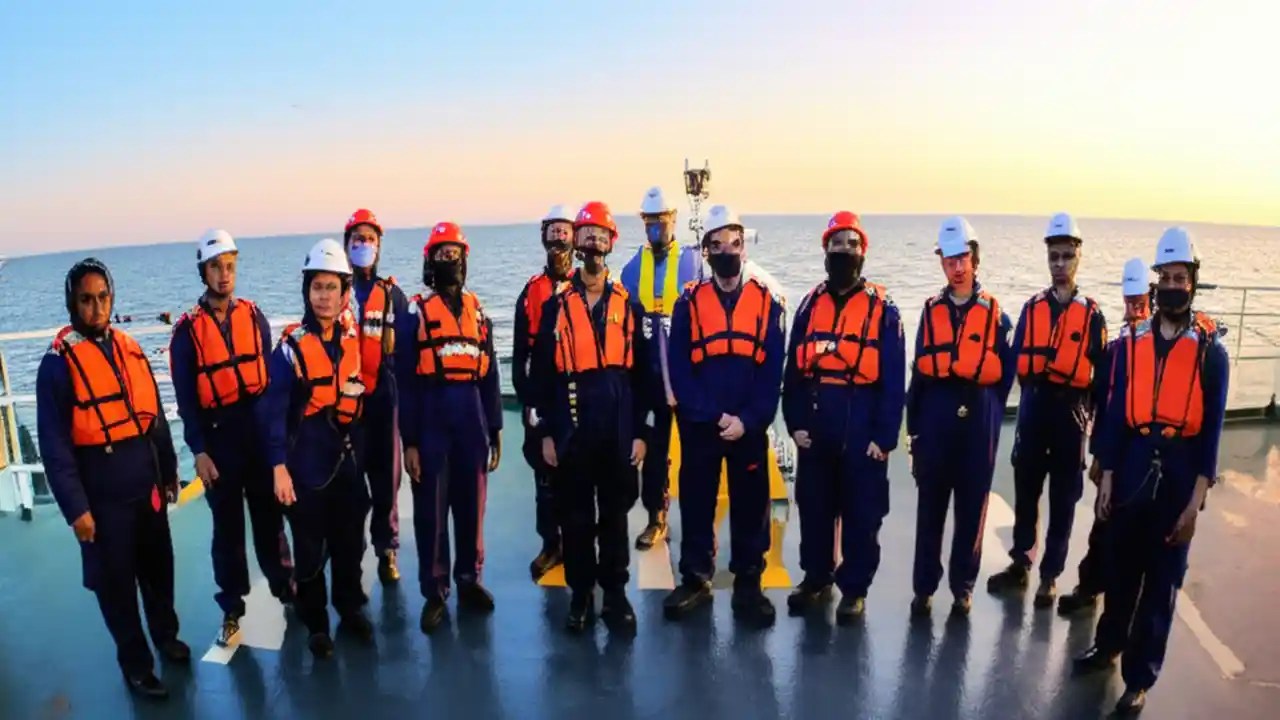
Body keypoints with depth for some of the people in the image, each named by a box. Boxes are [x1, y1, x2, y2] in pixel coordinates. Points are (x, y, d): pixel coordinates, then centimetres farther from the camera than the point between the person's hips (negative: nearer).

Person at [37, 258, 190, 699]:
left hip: (147, 485, 5)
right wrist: (75, 507, -14)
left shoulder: (130, 348, 6)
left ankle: (166, 635, 41)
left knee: (159, 566, 18)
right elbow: (54, 445, -12)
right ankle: (135, 662, 27)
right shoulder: (59, 362, -11)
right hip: (103, 495, -5)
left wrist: (169, 473, 14)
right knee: (116, 580, 10)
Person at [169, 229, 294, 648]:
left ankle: (285, 589, 30)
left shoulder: (254, 317, 4)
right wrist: (198, 450, -9)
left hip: (261, 432, 2)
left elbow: (271, 376, 7)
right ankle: (231, 610, 21)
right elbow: (186, 397, -4)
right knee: (227, 526, 8)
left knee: (269, 516, 13)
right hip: (219, 439, -2)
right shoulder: (188, 330, -4)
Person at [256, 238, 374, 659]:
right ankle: (316, 623, 26)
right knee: (310, 549, 8)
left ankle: (351, 609, 35)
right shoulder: (291, 346, -11)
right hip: (306, 465, -4)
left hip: (347, 461, 4)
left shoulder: (354, 339, 2)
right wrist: (278, 466, -16)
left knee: (350, 542, 15)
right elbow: (273, 411, -12)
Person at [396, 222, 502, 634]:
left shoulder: (478, 311, 10)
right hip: (431, 418, -3)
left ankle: (469, 580, 28)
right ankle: (434, 592, 18)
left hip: (471, 417, 3)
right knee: (431, 508, 5)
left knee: (472, 505, 12)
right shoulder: (416, 313, -1)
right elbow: (407, 382, -3)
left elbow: (489, 374, 11)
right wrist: (409, 441, -7)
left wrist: (495, 431, 9)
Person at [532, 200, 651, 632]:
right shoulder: (556, 306, 4)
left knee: (615, 514, 9)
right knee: (575, 515, 9)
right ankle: (580, 595, 24)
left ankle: (615, 594, 23)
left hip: (617, 426, 0)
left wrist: (640, 431, 0)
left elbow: (640, 371, 5)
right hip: (571, 426, 0)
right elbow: (544, 373, 2)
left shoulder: (628, 305, 6)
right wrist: (546, 432, -2)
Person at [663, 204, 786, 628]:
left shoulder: (766, 304, 3)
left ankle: (748, 586, 24)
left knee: (750, 507, 9)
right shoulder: (688, 304, 2)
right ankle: (695, 581, 25)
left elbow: (773, 372, -2)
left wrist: (747, 420, -13)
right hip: (699, 427, 0)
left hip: (750, 428, 0)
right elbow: (678, 370, -4)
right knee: (696, 504, 9)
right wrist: (712, 416, -14)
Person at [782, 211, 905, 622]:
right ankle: (816, 579, 31)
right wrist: (795, 422, 0)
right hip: (814, 430, 3)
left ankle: (855, 588, 23)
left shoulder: (882, 309, -2)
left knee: (861, 513, 8)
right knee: (813, 508, 14)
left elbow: (893, 380, -4)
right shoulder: (810, 305, 7)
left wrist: (885, 435, -9)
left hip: (862, 431, -3)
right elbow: (794, 370, 6)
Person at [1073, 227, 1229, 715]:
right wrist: (1106, 479, 1)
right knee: (1122, 568, 16)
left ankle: (1139, 678, 22)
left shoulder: (1210, 352, -4)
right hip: (1133, 468, 2)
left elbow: (1211, 431, -4)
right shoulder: (1131, 343, 2)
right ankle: (1109, 644, 37)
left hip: (1179, 474, -2)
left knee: (1162, 580, 8)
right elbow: (1115, 414, 3)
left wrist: (1195, 501, -8)